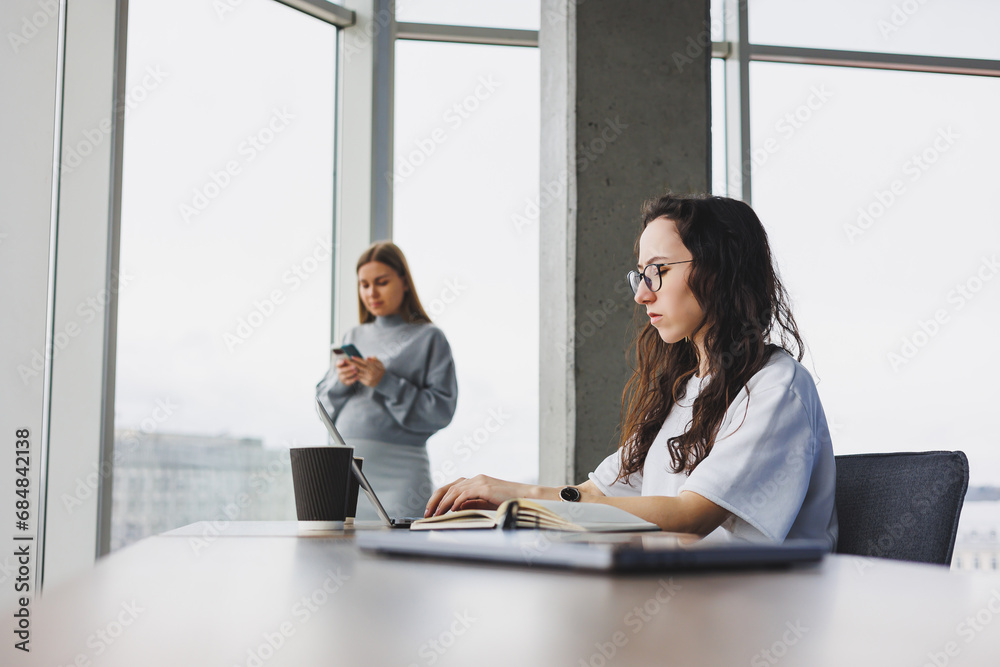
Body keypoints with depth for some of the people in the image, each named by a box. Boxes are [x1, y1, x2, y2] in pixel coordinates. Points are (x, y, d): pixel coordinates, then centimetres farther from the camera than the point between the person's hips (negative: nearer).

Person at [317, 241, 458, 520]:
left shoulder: (428, 338, 2)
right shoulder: (353, 337, 16)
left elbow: (442, 410, -7)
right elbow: (323, 404, 16)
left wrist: (386, 383, -15)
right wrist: (340, 382, -5)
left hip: (398, 472, -4)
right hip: (344, 465, 4)